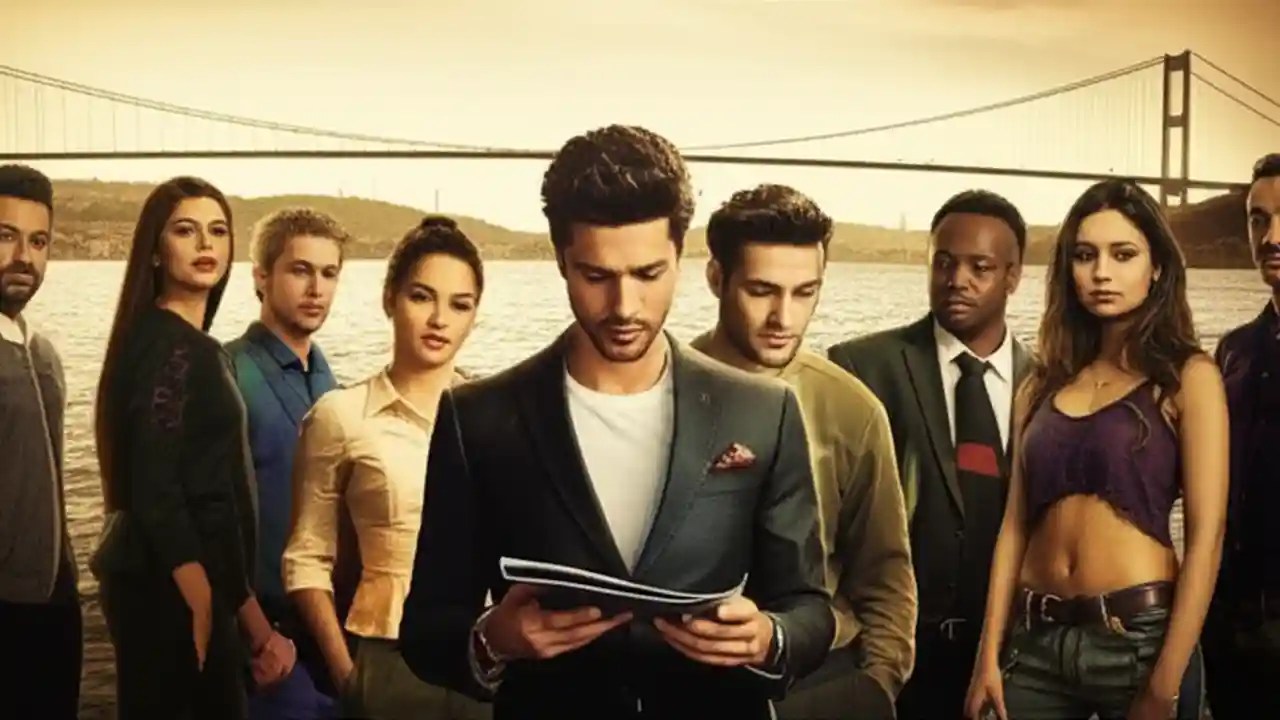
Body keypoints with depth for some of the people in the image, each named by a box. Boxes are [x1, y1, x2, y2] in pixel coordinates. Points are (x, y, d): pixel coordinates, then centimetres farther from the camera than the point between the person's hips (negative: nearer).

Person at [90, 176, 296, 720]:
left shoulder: (194, 345, 14)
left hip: (169, 576, 9)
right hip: (169, 583, -9)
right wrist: (202, 603, -22)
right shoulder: (169, 344, -14)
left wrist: (241, 607, 14)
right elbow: (155, 488, -20)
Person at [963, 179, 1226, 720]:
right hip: (1036, 639, 4)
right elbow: (1016, 522, 7)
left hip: (1137, 635, -3)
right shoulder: (1044, 384, 9)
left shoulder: (1187, 377, -2)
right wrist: (990, 653, 0)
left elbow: (1206, 535, -8)